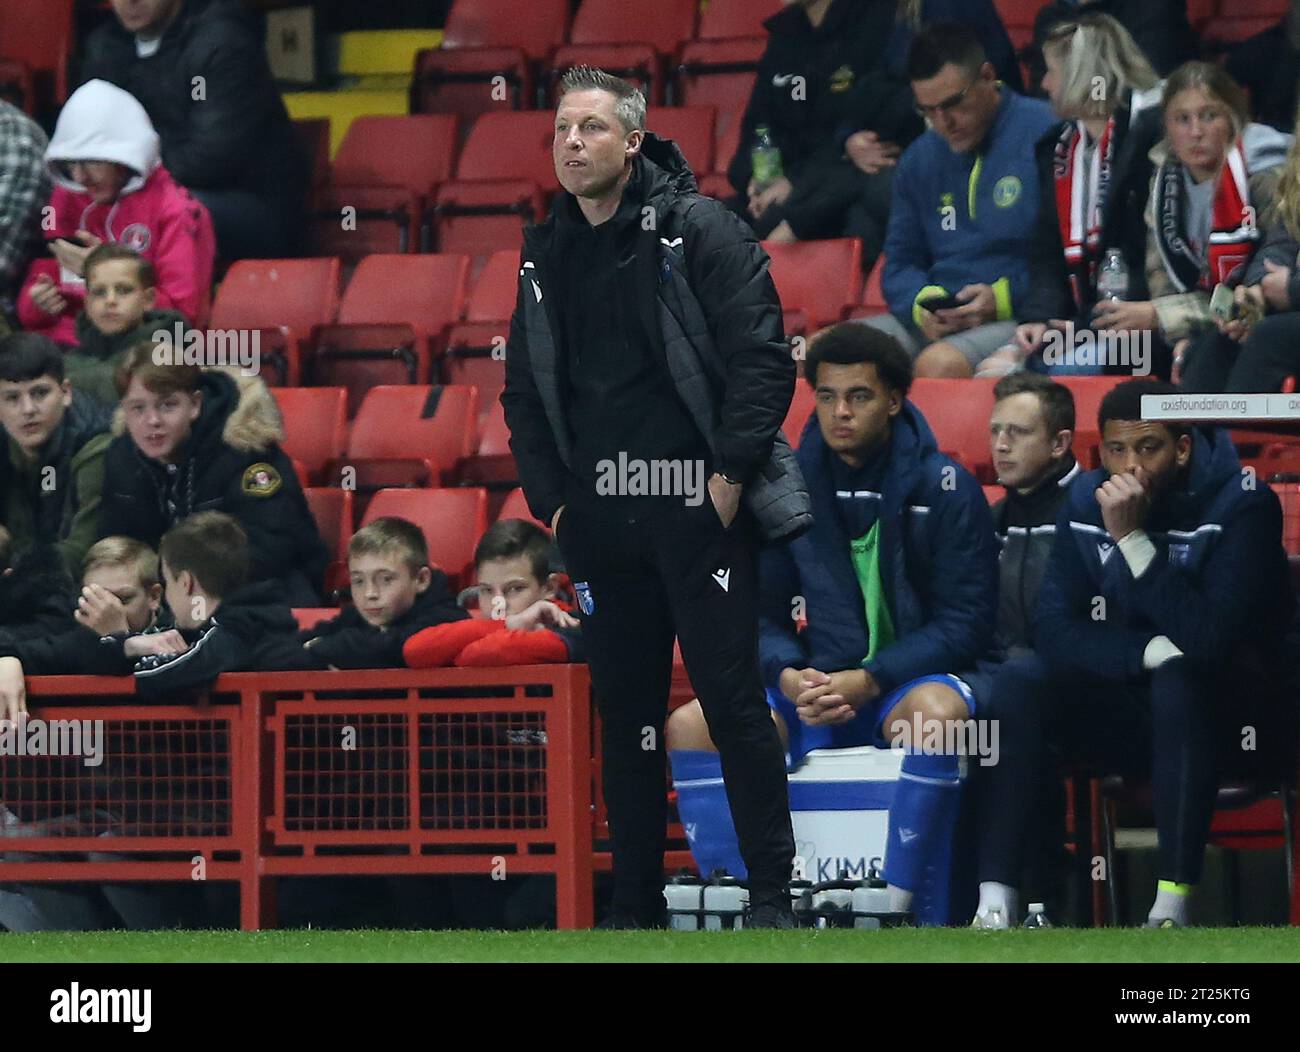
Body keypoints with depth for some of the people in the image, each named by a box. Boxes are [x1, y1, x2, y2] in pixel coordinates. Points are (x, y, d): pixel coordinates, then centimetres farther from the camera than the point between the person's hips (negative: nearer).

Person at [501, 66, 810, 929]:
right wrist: (550, 498, 10)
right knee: (625, 711, 8)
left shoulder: (699, 229, -6)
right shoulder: (547, 256, 12)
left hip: (699, 509, -6)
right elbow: (524, 392, 19)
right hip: (602, 524, 6)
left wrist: (732, 475, -13)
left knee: (733, 698, -6)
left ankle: (772, 896, -1)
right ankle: (636, 904, 14)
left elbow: (762, 355, -11)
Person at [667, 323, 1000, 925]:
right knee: (690, 727, -18)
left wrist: (866, 682, -21)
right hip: (818, 686, 4)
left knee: (938, 713, -40)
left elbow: (964, 625, -9)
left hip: (914, 679, -4)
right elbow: (761, 616, 9)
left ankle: (905, 910, -35)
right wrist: (790, 678, -14)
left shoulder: (946, 491, -5)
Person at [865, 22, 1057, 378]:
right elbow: (900, 264, 21)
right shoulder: (920, 159, 18)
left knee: (940, 363, -38)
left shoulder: (1045, 135, -5)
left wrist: (1004, 298, -17)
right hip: (933, 323, 7)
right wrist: (920, 303, -3)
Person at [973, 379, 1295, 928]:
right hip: (1129, 715, 5)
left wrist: (1132, 538, -30)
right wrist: (1150, 651, -24)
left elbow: (1209, 640, -28)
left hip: (1220, 717, -5)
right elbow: (1053, 631, -9)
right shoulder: (1086, 503, -1)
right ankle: (994, 905, -26)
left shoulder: (1243, 506, -16)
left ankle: (1172, 907, -37)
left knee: (1179, 677, -36)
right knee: (1019, 682, -19)